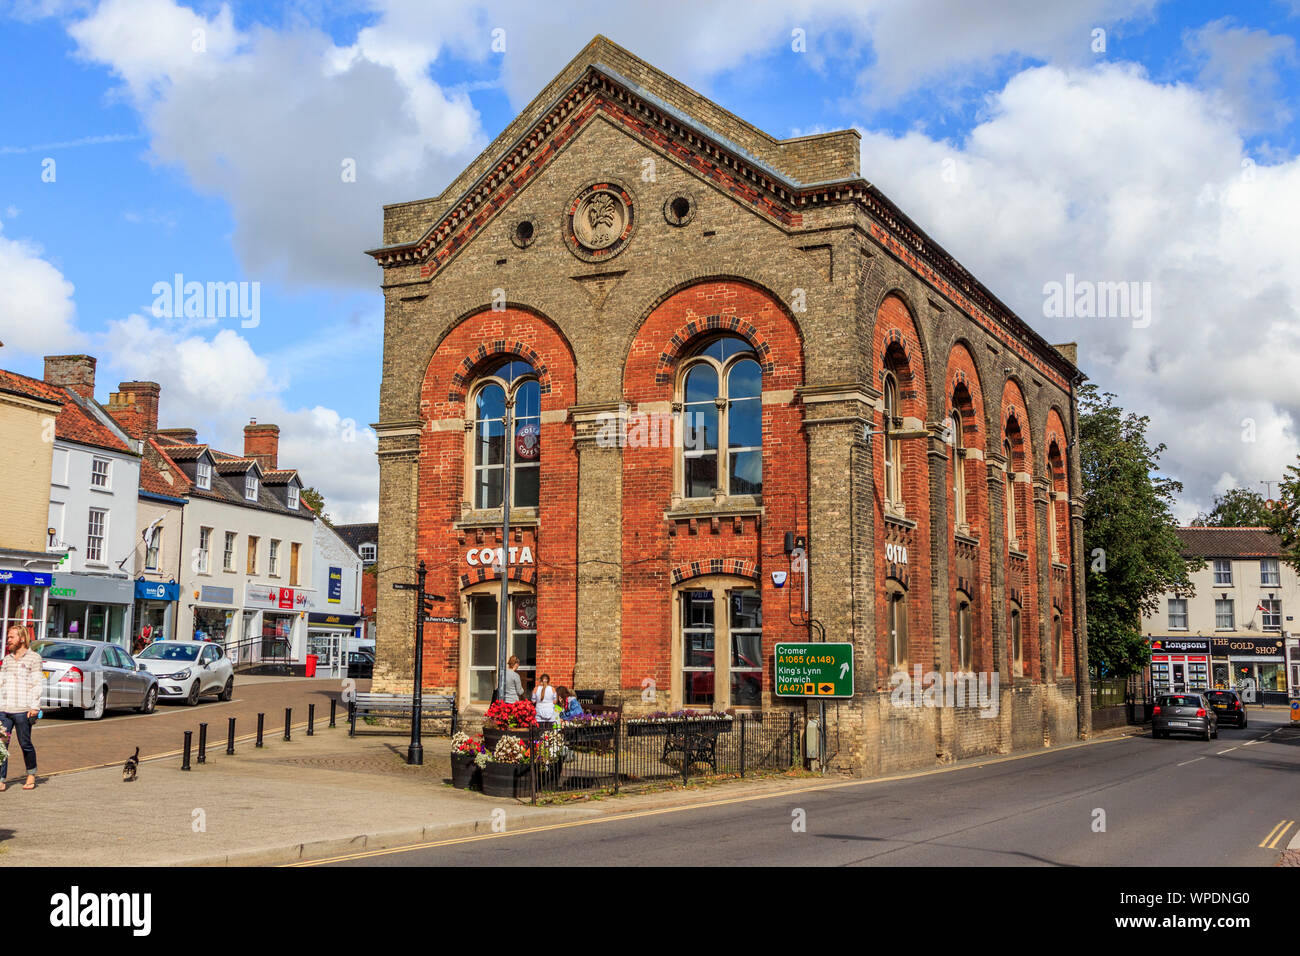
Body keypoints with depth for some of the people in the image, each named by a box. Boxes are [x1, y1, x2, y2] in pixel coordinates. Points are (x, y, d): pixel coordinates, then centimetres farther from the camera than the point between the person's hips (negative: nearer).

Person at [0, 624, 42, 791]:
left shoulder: (34, 657, 2)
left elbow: (36, 684, -3)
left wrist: (34, 707, -10)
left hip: (22, 710, -5)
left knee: (25, 744, 2)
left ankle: (31, 775, 20)